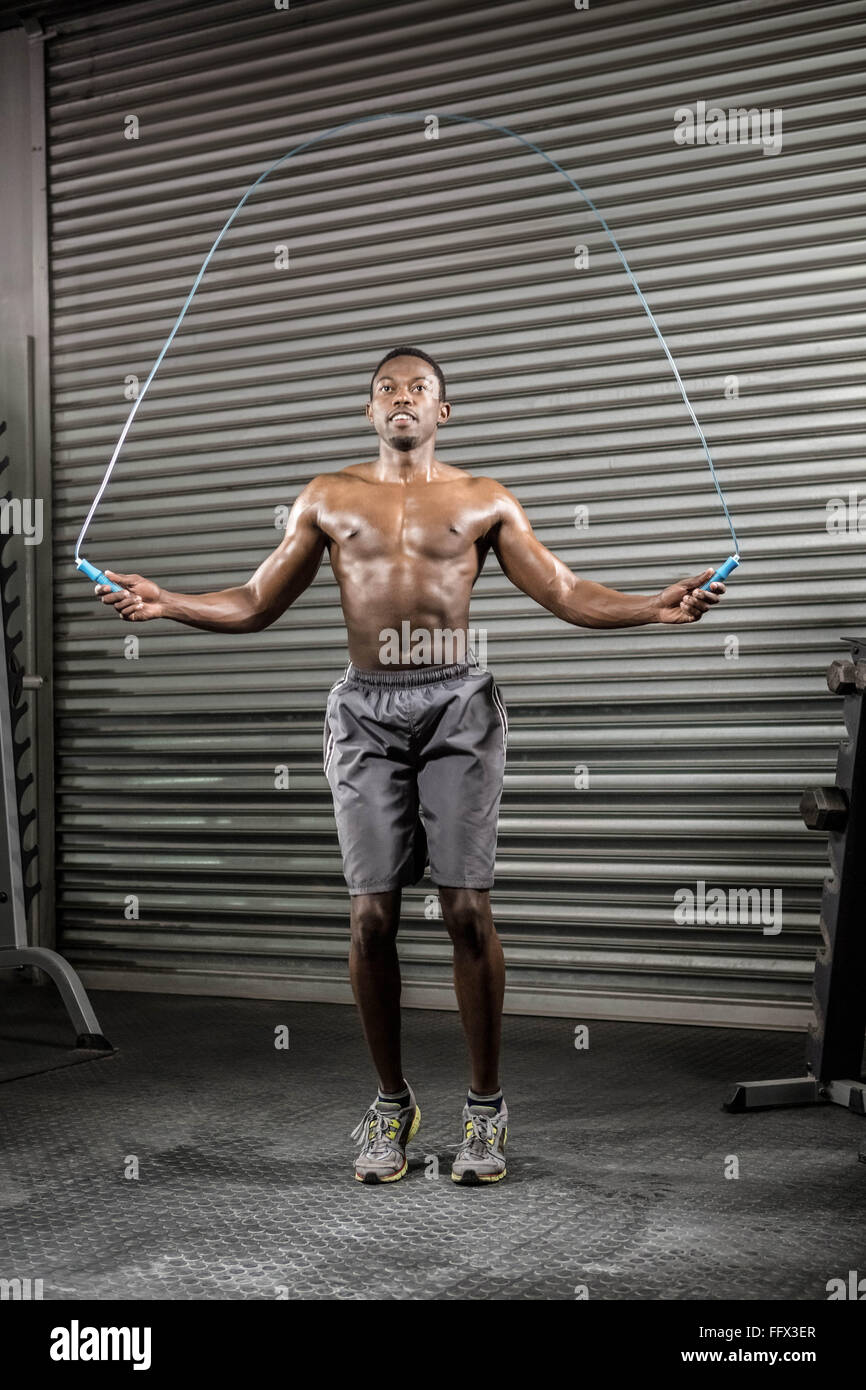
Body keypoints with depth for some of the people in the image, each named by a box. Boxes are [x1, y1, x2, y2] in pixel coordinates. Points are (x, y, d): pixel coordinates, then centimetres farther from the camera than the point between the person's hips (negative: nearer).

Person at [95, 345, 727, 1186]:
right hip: (367, 710, 1)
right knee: (372, 914, -2)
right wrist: (163, 604, -2)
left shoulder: (484, 501, 11)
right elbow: (256, 604, 13)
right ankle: (391, 1102, 16)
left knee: (466, 910, -6)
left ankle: (485, 1107, 9)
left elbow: (566, 595, 5)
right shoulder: (329, 499, 14)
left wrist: (657, 607, -11)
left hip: (457, 704, -1)